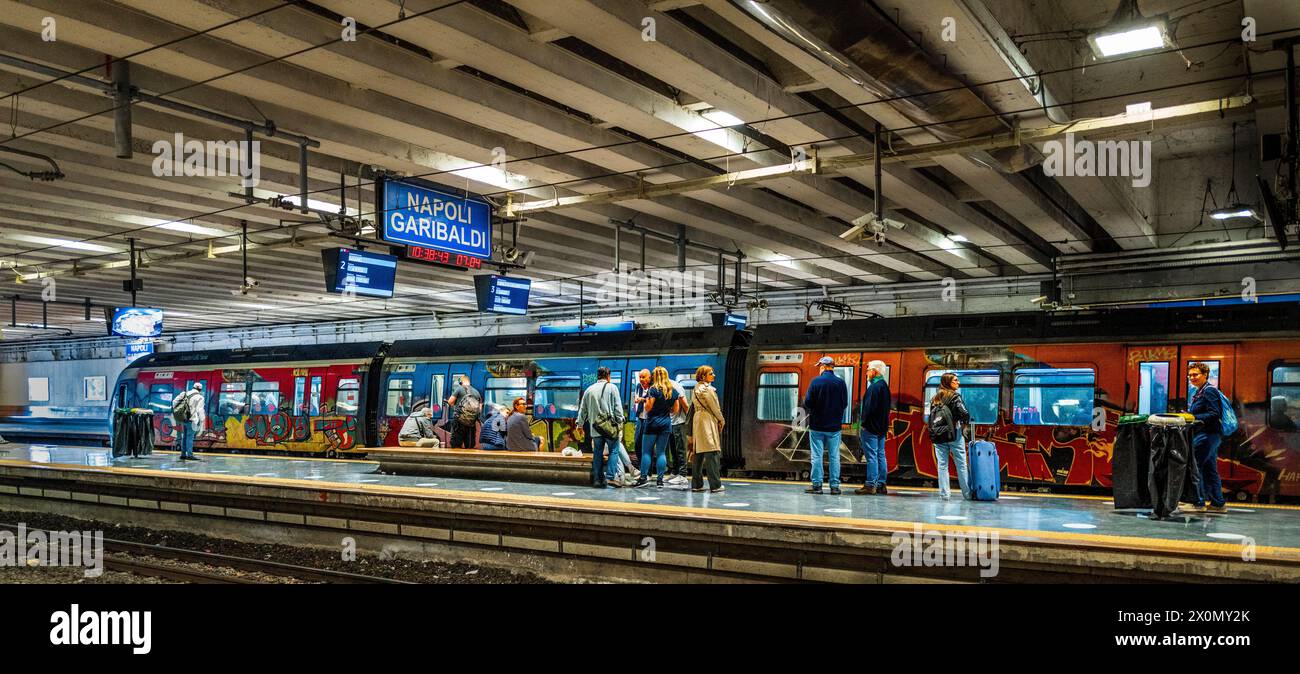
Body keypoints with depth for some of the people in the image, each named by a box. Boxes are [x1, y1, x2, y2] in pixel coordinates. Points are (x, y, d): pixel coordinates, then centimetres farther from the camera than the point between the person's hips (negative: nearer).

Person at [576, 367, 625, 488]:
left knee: (597, 453, 9)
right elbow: (618, 407, -5)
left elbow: (582, 409, 16)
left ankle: (597, 479, 9)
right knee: (614, 451, 4)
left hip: (595, 427, 4)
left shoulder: (589, 390, 12)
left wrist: (580, 424, 23)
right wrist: (620, 421, -1)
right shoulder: (612, 387, 0)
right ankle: (609, 477, -7)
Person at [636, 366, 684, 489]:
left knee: (646, 451, 0)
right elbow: (675, 409, 11)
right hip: (666, 423, 5)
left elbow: (648, 408, -11)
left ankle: (644, 477, -5)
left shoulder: (654, 389, -9)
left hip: (652, 423, -5)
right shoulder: (674, 391, 8)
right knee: (661, 452, 7)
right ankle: (660, 480, 4)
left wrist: (647, 399, 8)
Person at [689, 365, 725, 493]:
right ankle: (715, 485, -7)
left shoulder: (696, 389, 15)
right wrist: (721, 420, 5)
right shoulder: (707, 389, -12)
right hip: (708, 421, -9)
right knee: (712, 453, -7)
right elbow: (714, 407, -10)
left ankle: (696, 484, 12)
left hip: (697, 421, 9)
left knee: (698, 453, 9)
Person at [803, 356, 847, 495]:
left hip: (817, 426, -2)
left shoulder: (816, 381, -8)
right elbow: (845, 404, 1)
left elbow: (807, 403, -10)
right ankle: (835, 486, 6)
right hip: (834, 426, 2)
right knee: (834, 456, 6)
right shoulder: (841, 383, -2)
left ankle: (817, 485, 3)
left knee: (817, 456, 3)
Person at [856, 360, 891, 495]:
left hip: (871, 428, -10)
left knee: (871, 456, -8)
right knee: (880, 455, 11)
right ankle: (881, 485, 15)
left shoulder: (874, 387, -16)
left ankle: (870, 485, -7)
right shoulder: (884, 385, 16)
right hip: (881, 427, 10)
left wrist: (863, 422, -13)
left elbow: (869, 407, -21)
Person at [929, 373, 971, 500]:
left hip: (938, 436, 5)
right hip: (954, 434, -5)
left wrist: (933, 433, 12)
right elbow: (964, 413, -17)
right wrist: (965, 423, 1)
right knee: (961, 464, 4)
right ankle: (967, 493, 9)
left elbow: (931, 416, 10)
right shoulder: (955, 396, -7)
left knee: (942, 464, 5)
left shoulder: (935, 398, 11)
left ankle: (944, 493, 4)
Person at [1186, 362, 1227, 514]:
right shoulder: (1198, 393, 19)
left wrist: (1193, 417, -21)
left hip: (1208, 434, -10)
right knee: (1210, 470, 12)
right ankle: (1218, 503, 16)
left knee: (1195, 466, -10)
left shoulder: (1209, 391, -11)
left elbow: (1214, 414, -19)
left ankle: (1199, 503, -6)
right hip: (1205, 434, 10)